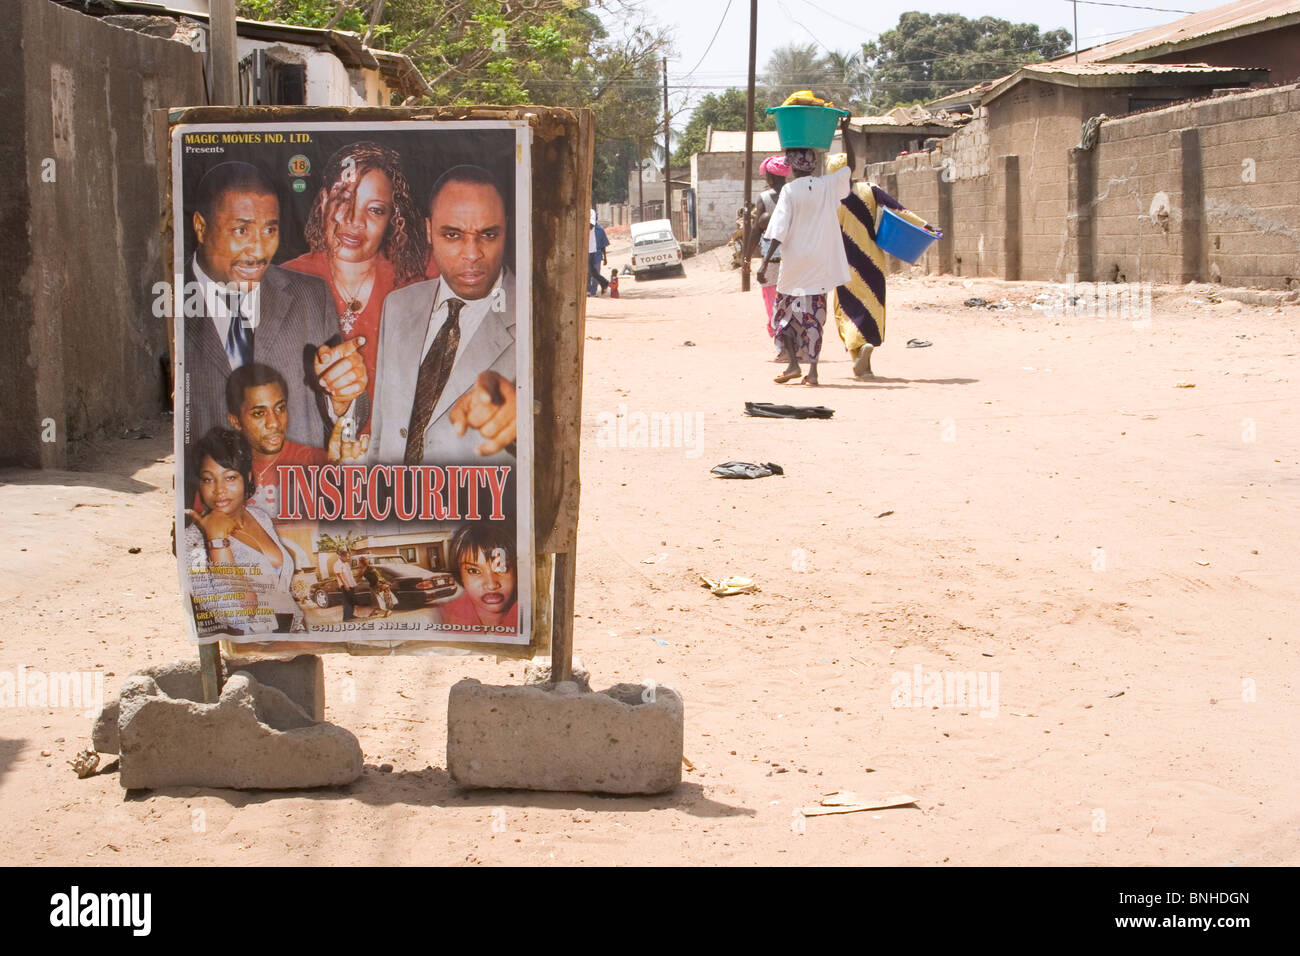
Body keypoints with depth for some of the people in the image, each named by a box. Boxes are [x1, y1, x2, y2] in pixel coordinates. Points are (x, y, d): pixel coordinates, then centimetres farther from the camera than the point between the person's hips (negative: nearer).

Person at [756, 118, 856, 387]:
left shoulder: (789, 191, -10)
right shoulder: (828, 185, 0)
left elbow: (779, 233, -15)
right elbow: (850, 166, 20)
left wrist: (765, 263, -13)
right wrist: (845, 132, 23)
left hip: (795, 265, -3)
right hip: (821, 263, 3)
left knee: (782, 314, 13)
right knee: (813, 316, 8)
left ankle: (793, 363, 3)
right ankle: (812, 370, 3)